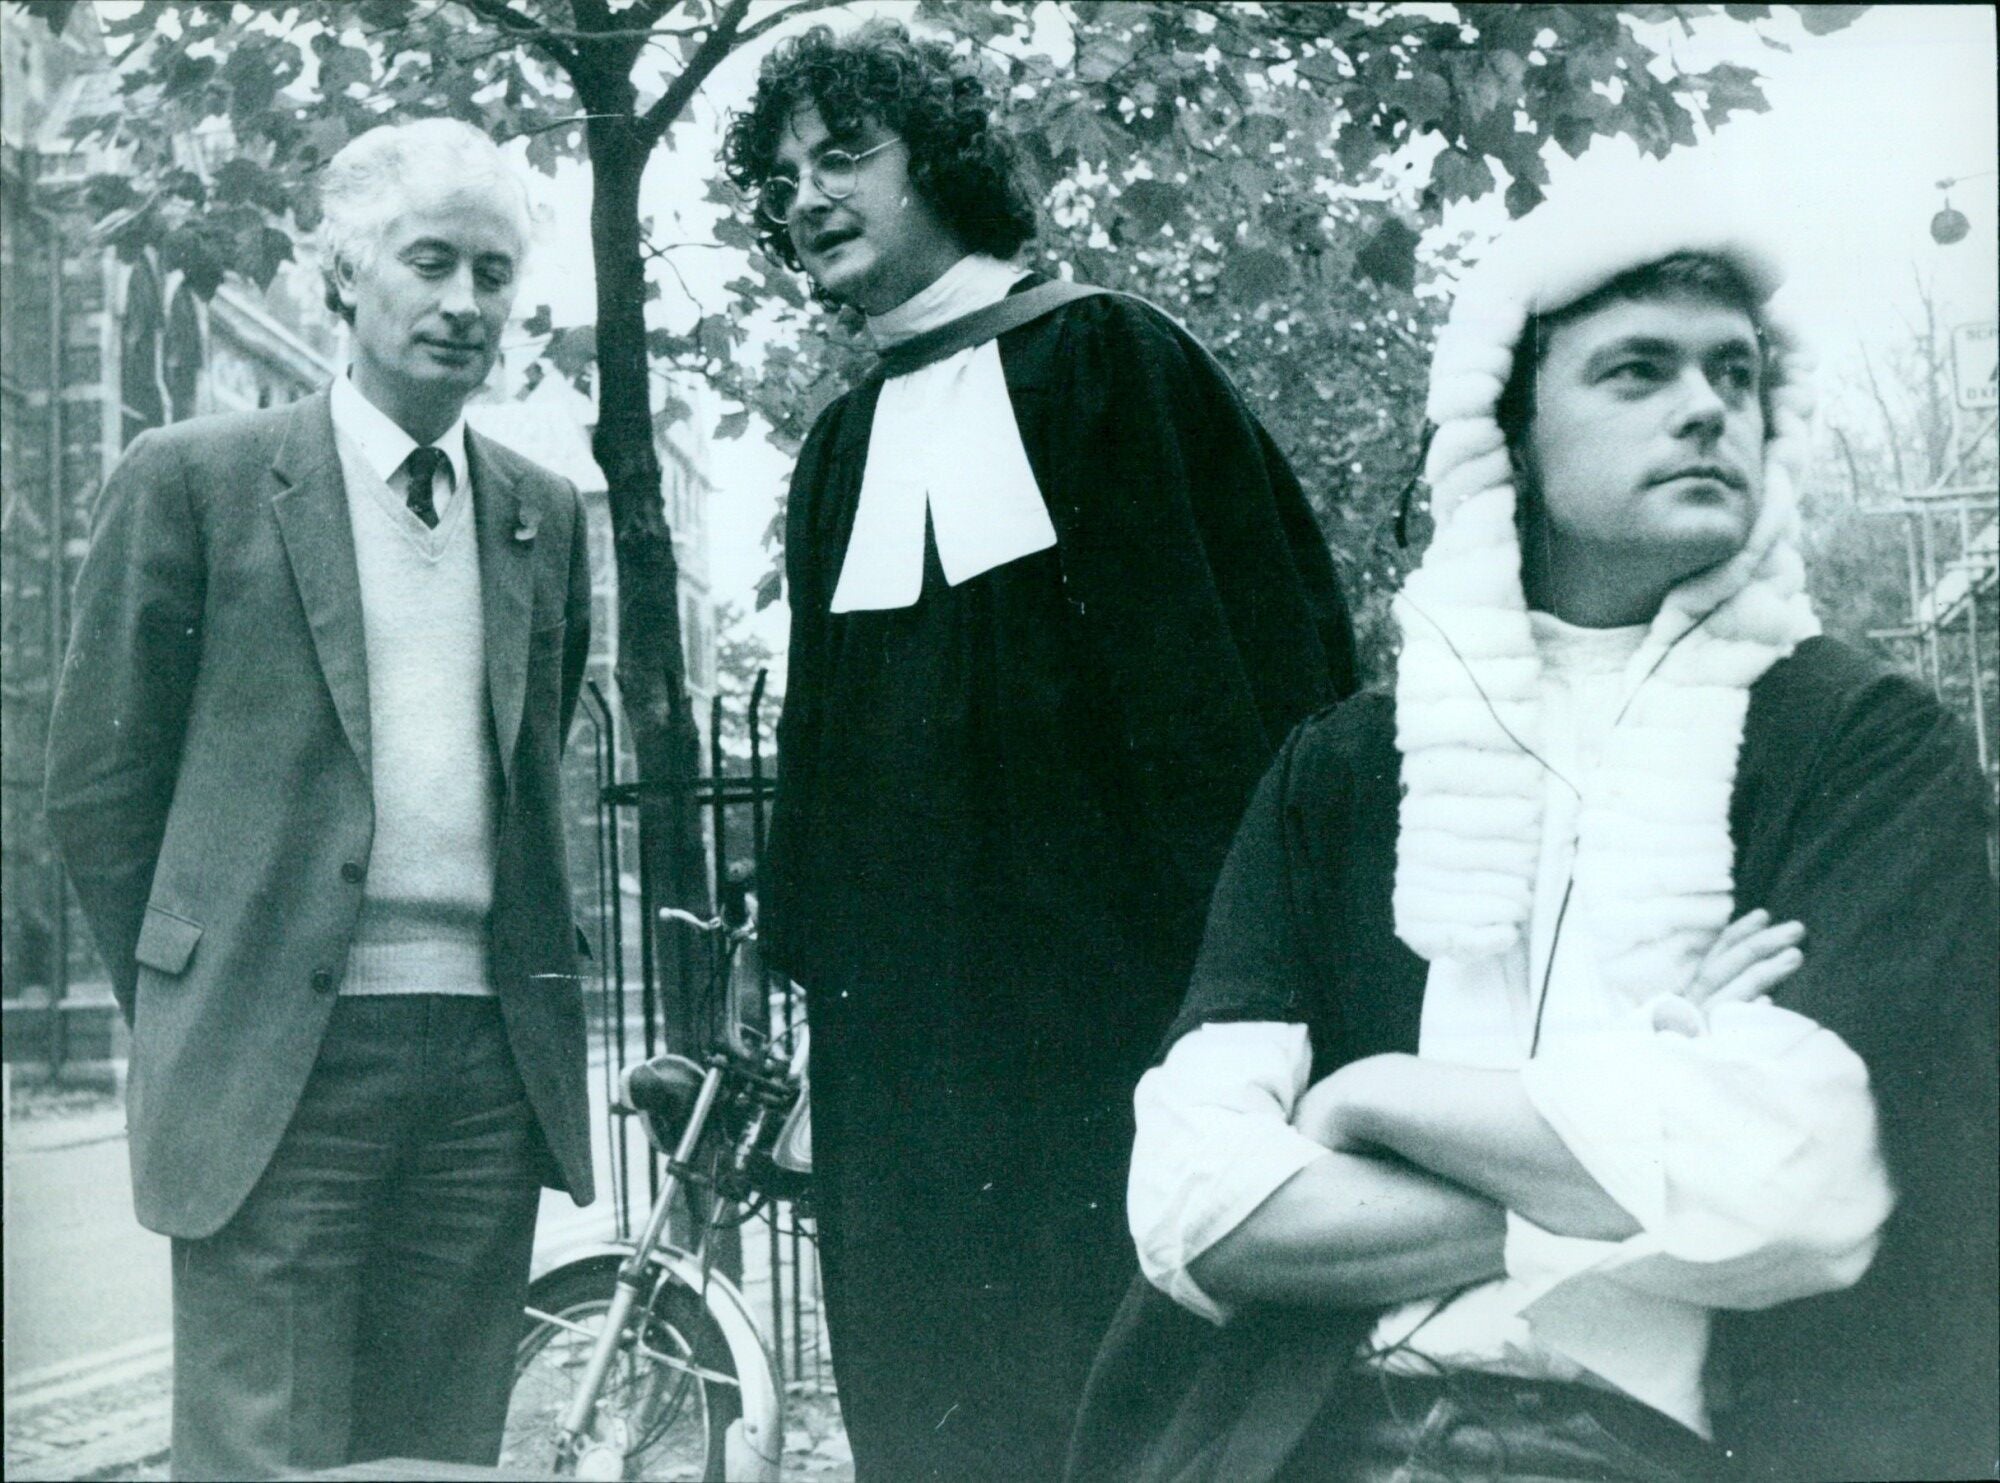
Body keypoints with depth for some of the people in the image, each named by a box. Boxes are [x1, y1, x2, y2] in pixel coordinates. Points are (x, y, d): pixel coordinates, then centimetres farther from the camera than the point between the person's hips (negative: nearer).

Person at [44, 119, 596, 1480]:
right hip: (280, 1055, -4)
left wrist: (520, 994, 14)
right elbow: (98, 780, 3)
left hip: (491, 1058, 4)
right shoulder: (197, 479, 0)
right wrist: (187, 1007, 5)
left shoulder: (547, 514, 12)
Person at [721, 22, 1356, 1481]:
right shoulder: (844, 445, 18)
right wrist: (800, 959, 15)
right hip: (903, 1020, 6)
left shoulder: (1107, 362, 0)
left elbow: (1269, 648, -7)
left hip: (1109, 987, -6)